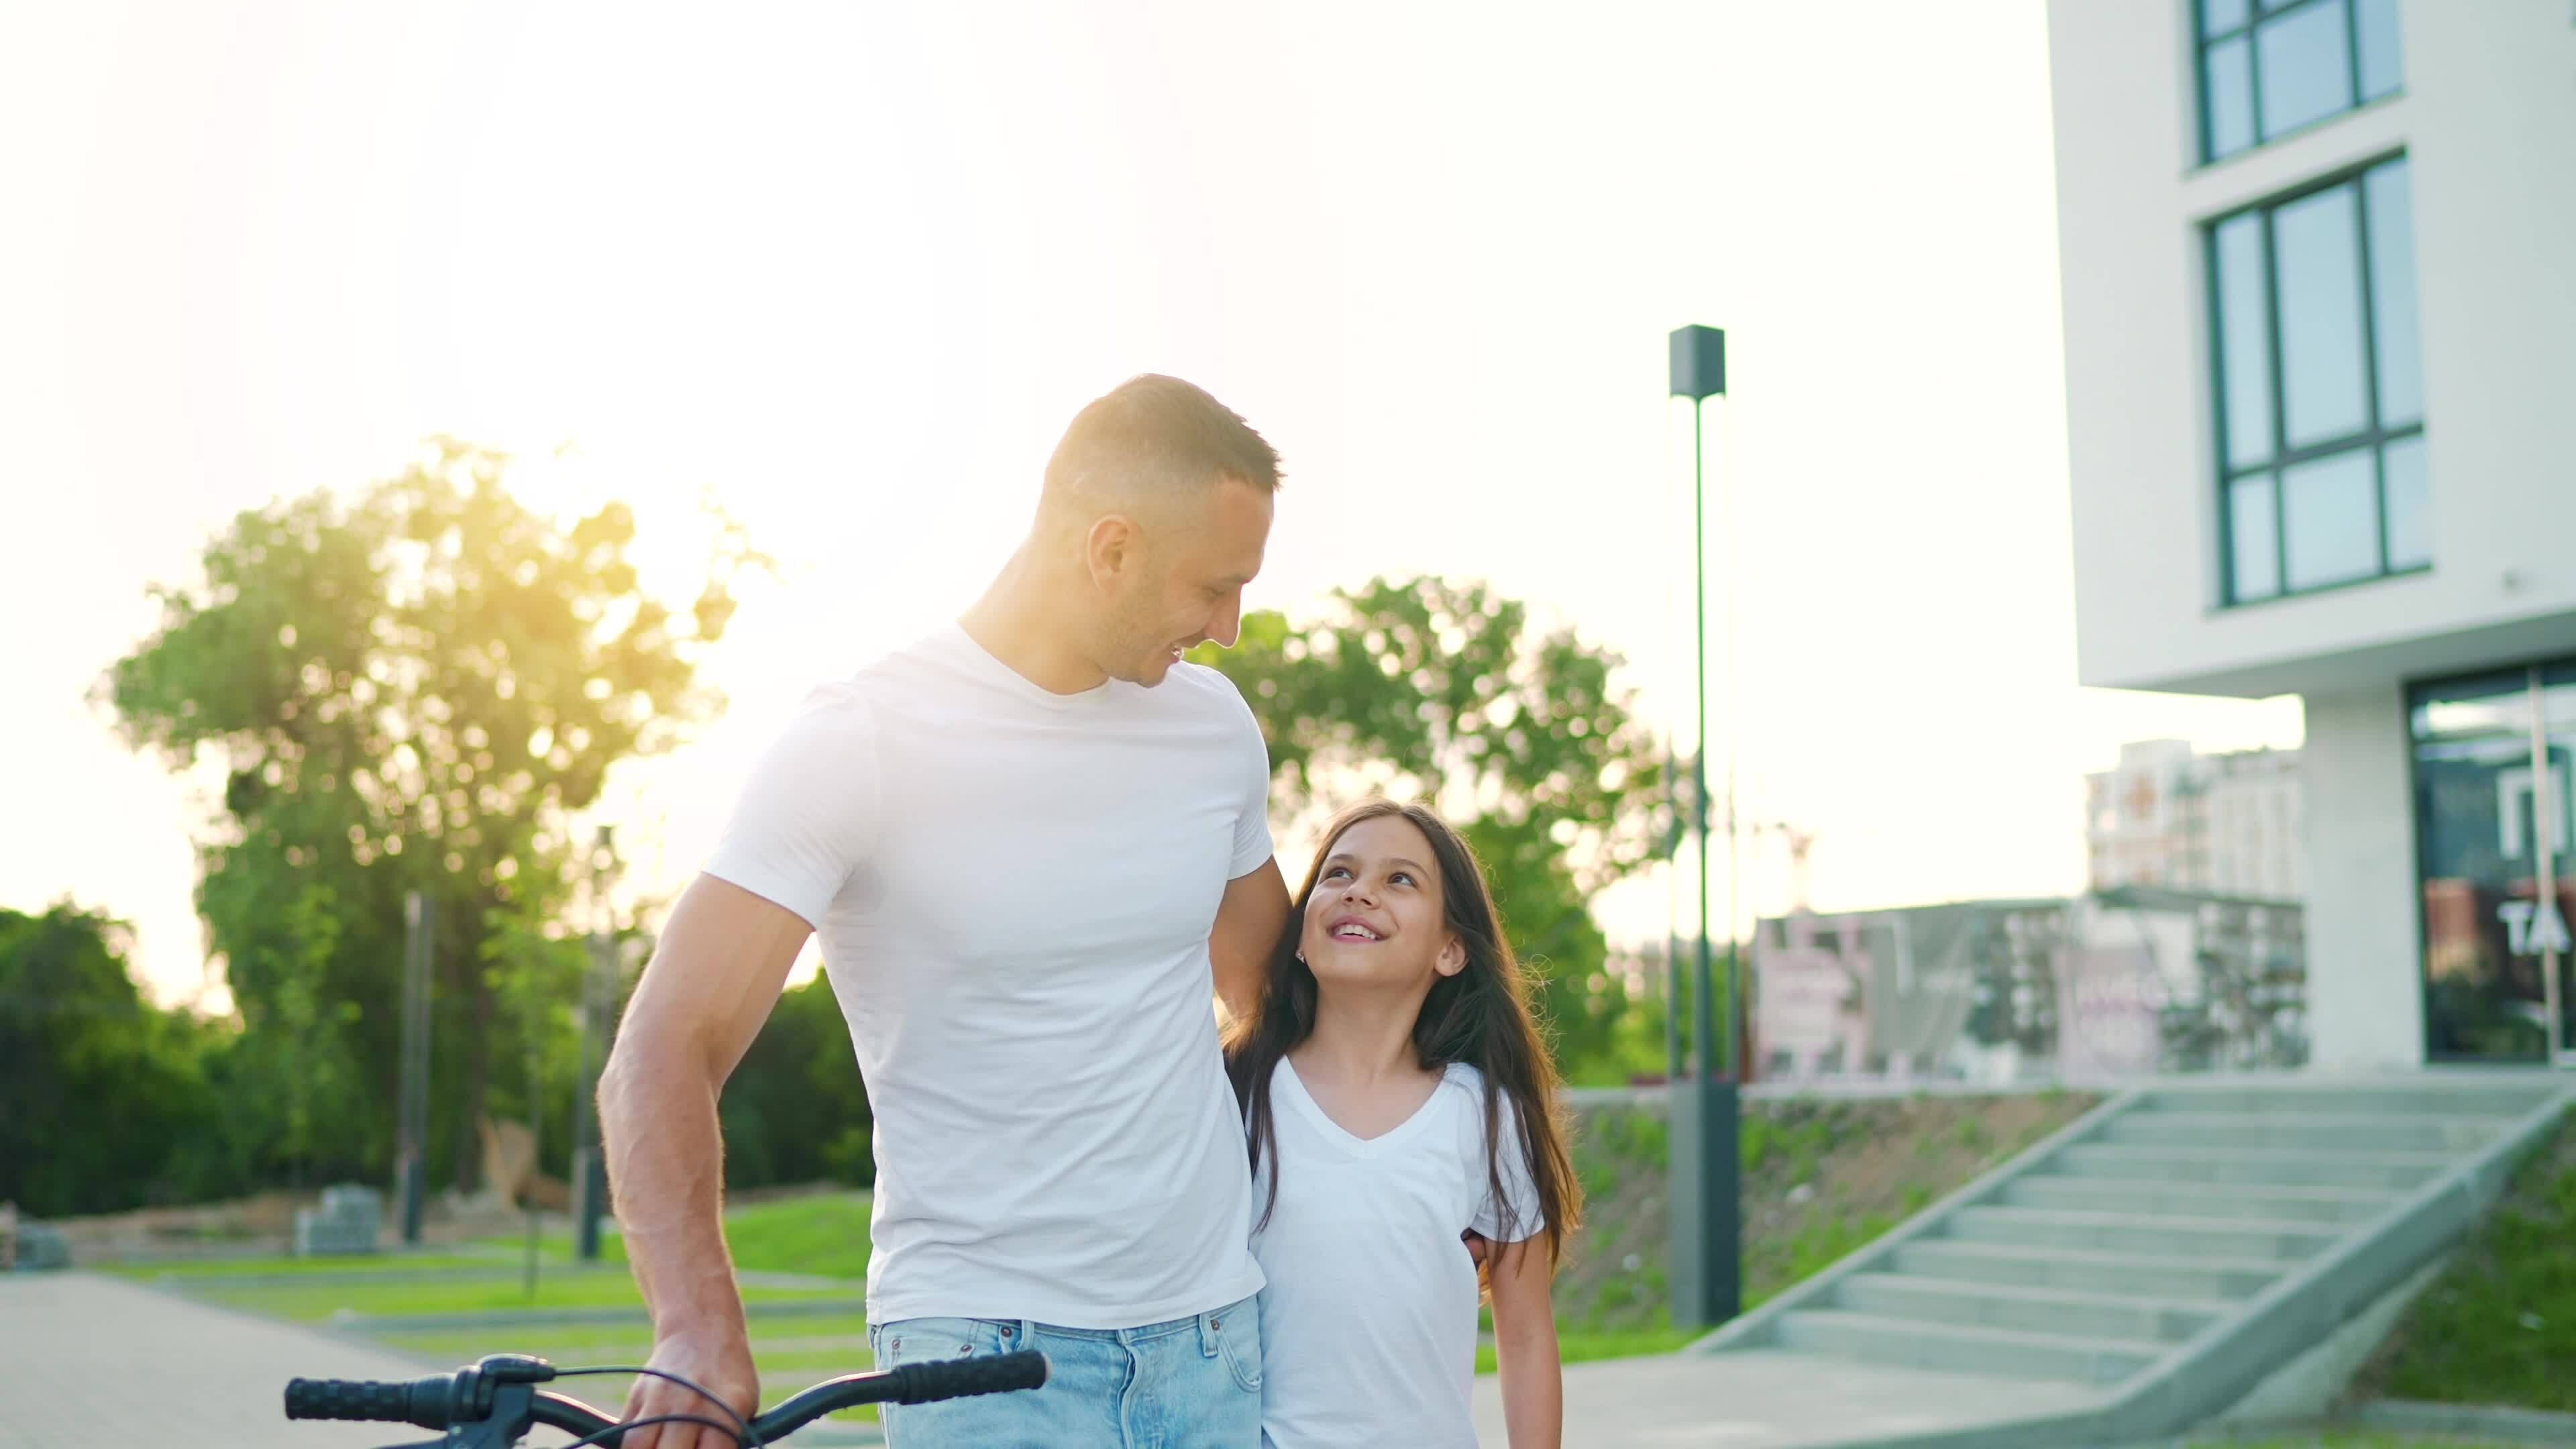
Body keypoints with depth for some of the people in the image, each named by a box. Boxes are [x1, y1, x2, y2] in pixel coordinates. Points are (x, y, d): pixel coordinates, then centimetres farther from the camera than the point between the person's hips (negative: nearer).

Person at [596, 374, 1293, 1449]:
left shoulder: (1213, 724, 5)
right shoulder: (861, 742, -12)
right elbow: (667, 1050, -17)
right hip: (978, 1345, -4)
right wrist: (699, 1329, -31)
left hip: (1210, 1335, 5)